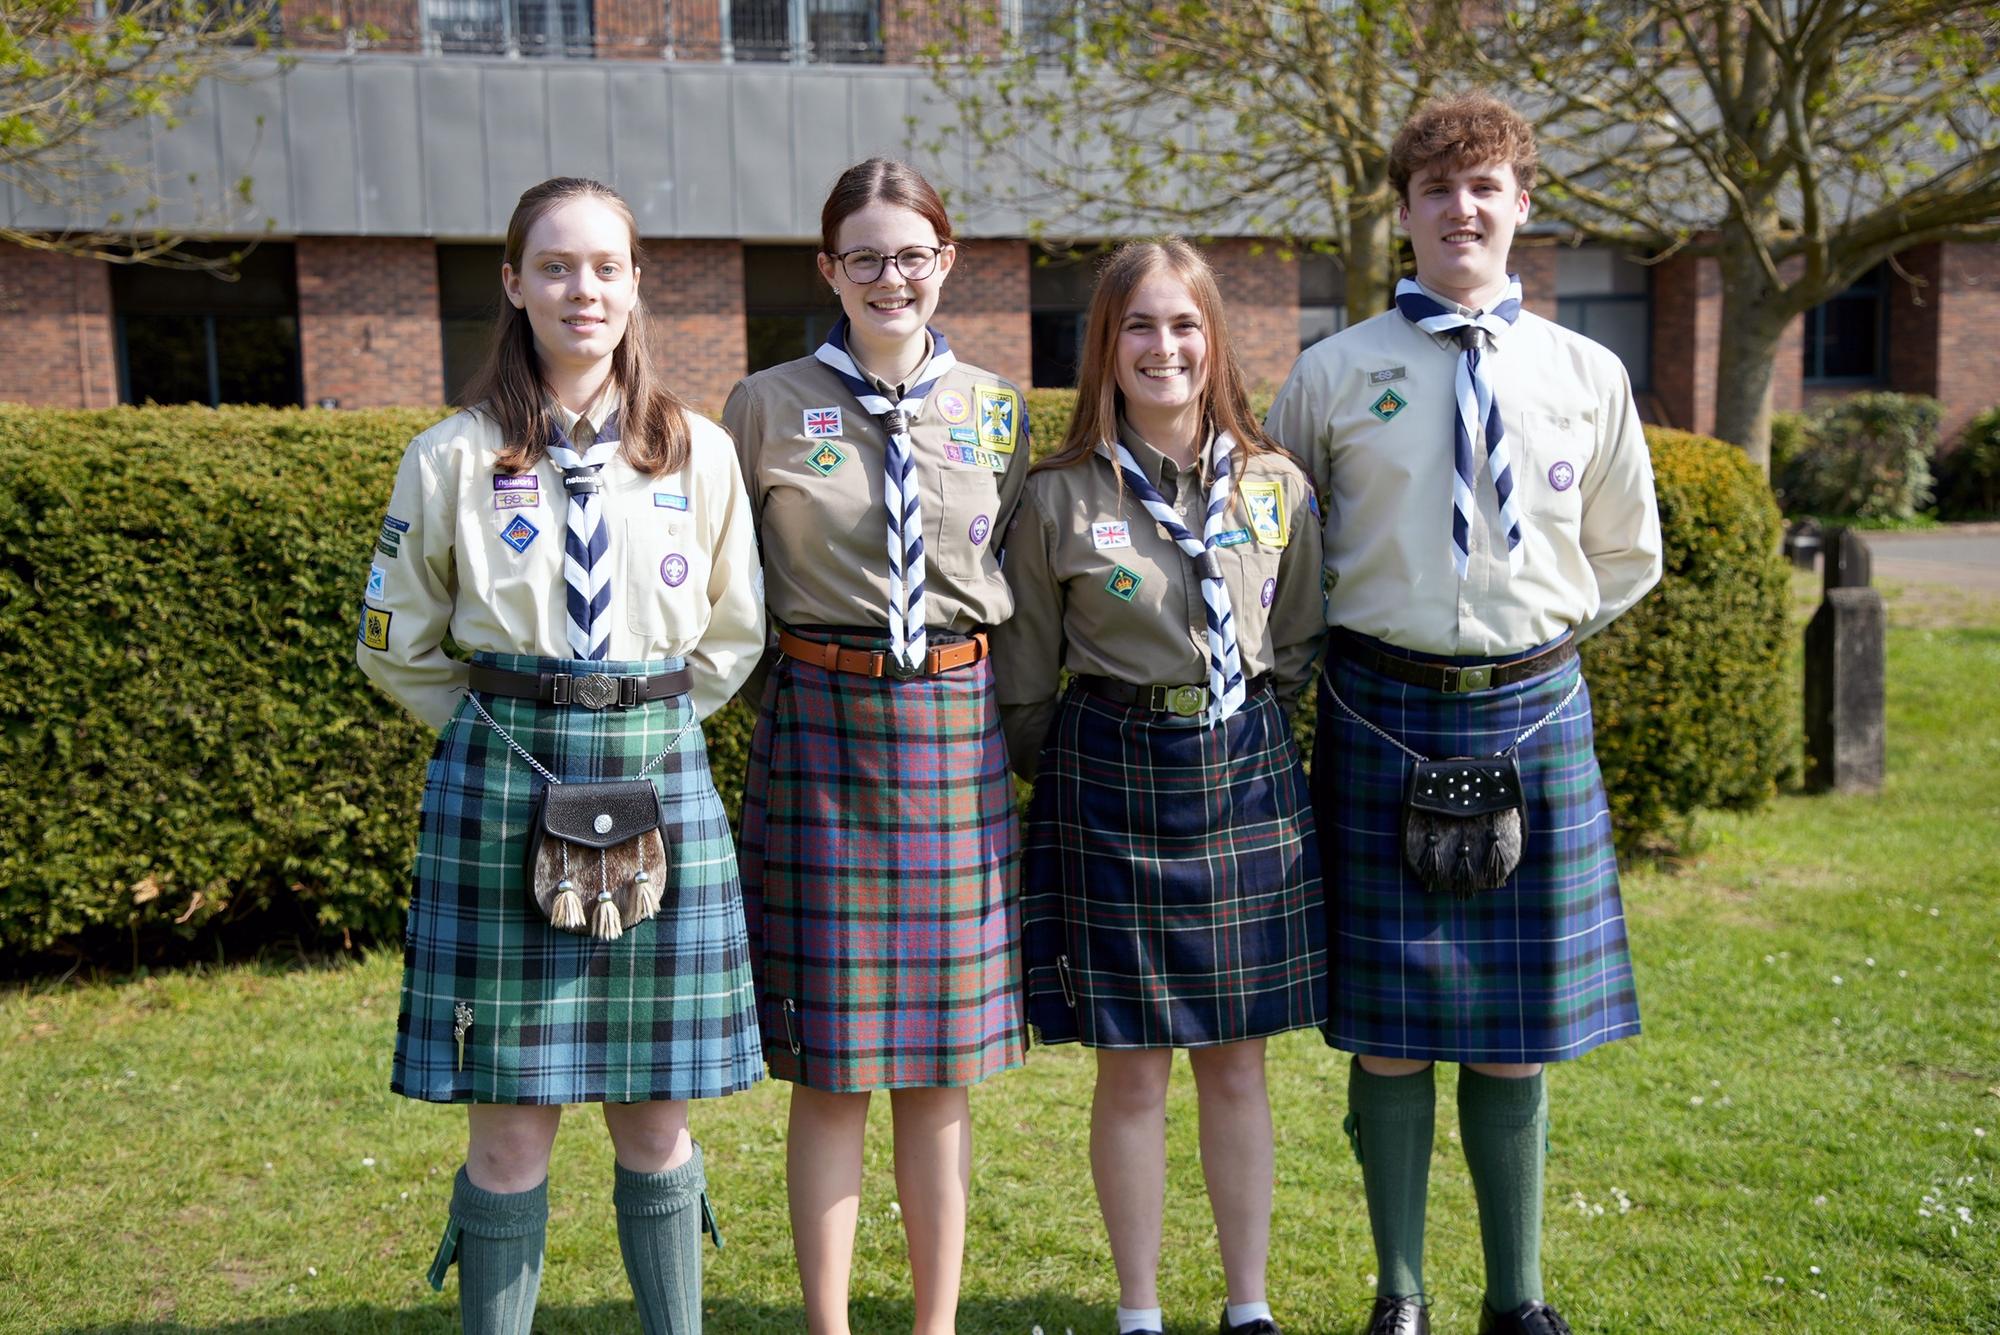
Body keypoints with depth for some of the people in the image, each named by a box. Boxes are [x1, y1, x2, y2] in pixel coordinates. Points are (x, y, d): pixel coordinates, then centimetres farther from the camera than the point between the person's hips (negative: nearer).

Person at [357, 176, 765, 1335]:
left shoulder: (702, 454, 4)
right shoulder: (454, 457, 1)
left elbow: (734, 637, 13)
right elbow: (396, 646, 9)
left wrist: (644, 726, 7)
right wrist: (509, 729, 4)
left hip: (659, 779, 1)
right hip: (502, 786, -1)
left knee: (654, 1114, 9)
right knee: (511, 1122, 3)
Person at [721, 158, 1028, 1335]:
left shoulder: (997, 411, 8)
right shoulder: (770, 406, 1)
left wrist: (980, 676, 7)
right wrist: (793, 657, -1)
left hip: (955, 730, 2)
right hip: (820, 728, -2)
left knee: (942, 1062, 8)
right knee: (830, 1065, 2)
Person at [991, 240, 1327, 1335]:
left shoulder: (1276, 486, 3)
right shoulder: (1060, 497, -4)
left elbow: (1300, 644, 14)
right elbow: (1025, 678, 3)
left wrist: (1243, 725, 9)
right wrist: (1062, 778, 7)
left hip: (1246, 772, 2)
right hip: (1111, 780, -2)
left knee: (1237, 1062, 11)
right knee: (1130, 1072, 5)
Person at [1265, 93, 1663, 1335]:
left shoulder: (1588, 375, 5)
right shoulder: (1334, 374, 1)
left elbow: (1626, 556, 17)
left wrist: (1540, 633, 9)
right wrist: (1353, 636, 7)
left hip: (1535, 714, 1)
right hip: (1384, 715, -1)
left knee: (1517, 1032, 8)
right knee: (1389, 1031, 4)